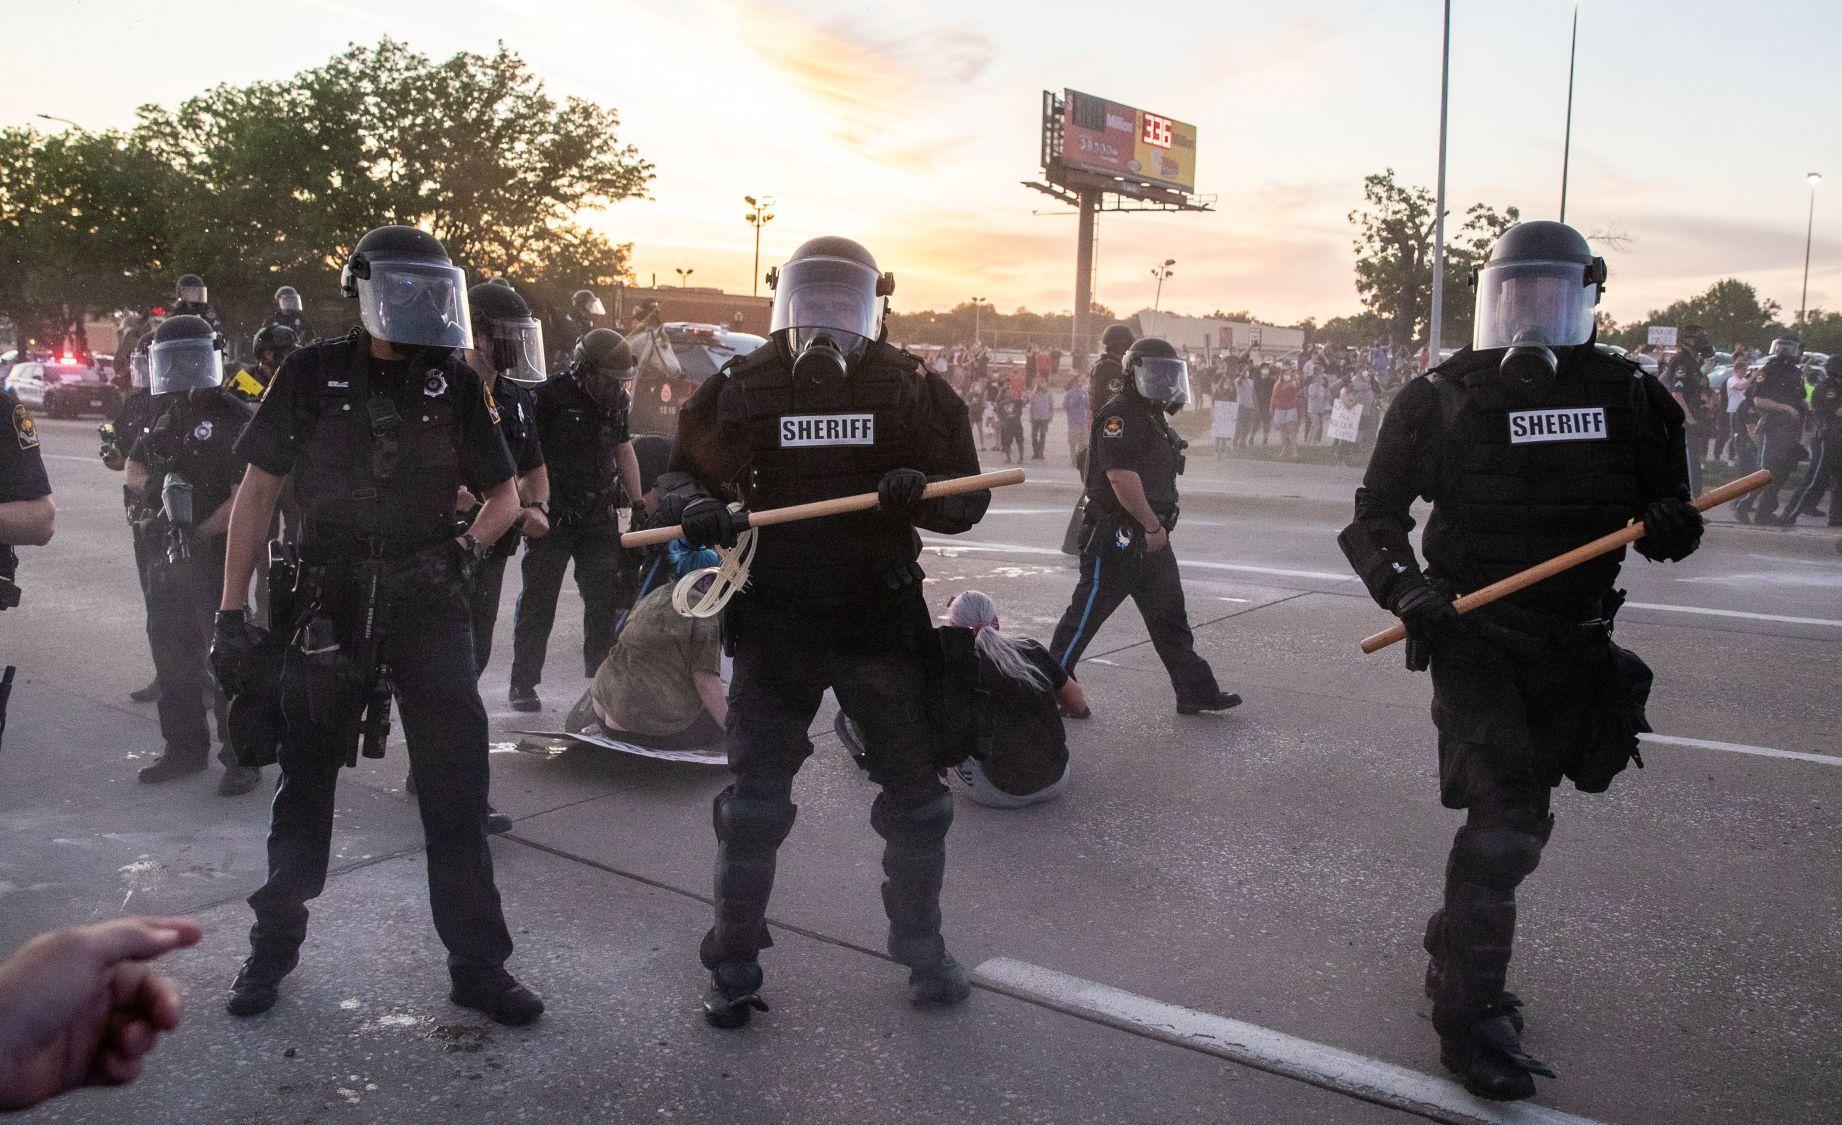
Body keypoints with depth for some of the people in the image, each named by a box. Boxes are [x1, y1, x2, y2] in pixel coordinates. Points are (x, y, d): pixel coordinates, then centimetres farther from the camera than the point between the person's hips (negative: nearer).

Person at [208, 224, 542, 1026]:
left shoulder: (453, 385, 3)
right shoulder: (313, 374, -1)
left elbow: (505, 493, 11)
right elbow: (258, 490, 3)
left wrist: (466, 547, -9)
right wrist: (232, 613, 0)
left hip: (427, 600, 1)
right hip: (331, 605, 0)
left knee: (456, 786, -1)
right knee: (305, 779, 11)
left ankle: (477, 963, 10)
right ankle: (273, 945, 31)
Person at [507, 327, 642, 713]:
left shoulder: (616, 401, 8)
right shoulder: (550, 396, -12)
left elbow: (624, 451, 17)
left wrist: (638, 504, 14)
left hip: (600, 518, 5)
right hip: (553, 517, -5)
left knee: (606, 600, 4)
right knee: (538, 601, 2)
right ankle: (523, 685, 10)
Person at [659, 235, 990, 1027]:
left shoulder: (912, 388, -2)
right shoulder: (743, 387, -2)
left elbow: (968, 499, -1)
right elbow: (681, 474, 6)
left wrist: (921, 491, -24)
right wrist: (694, 508, -17)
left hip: (884, 623, 1)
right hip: (774, 626, 0)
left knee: (916, 799, 11)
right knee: (754, 804, 4)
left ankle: (921, 947, 33)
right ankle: (732, 968, 23)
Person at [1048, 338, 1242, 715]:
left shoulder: (1154, 417, 17)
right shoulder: (1119, 415, -16)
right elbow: (1121, 475, -25)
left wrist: (1156, 527, 20)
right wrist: (1153, 525, -21)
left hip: (1150, 538, 10)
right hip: (1116, 537, -10)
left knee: (1169, 616, 12)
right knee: (1086, 613, -1)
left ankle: (1195, 691, 19)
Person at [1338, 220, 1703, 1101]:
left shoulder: (1629, 397, 2)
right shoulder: (1442, 396, -6)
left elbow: (1667, 508, 9)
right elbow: (1376, 510, -2)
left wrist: (1671, 524, -14)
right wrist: (1403, 585, -19)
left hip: (1575, 646, 4)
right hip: (1475, 635, -4)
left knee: (1520, 814, 16)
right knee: (1503, 815, -11)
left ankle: (1458, 958, 36)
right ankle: (1468, 1014, 1)